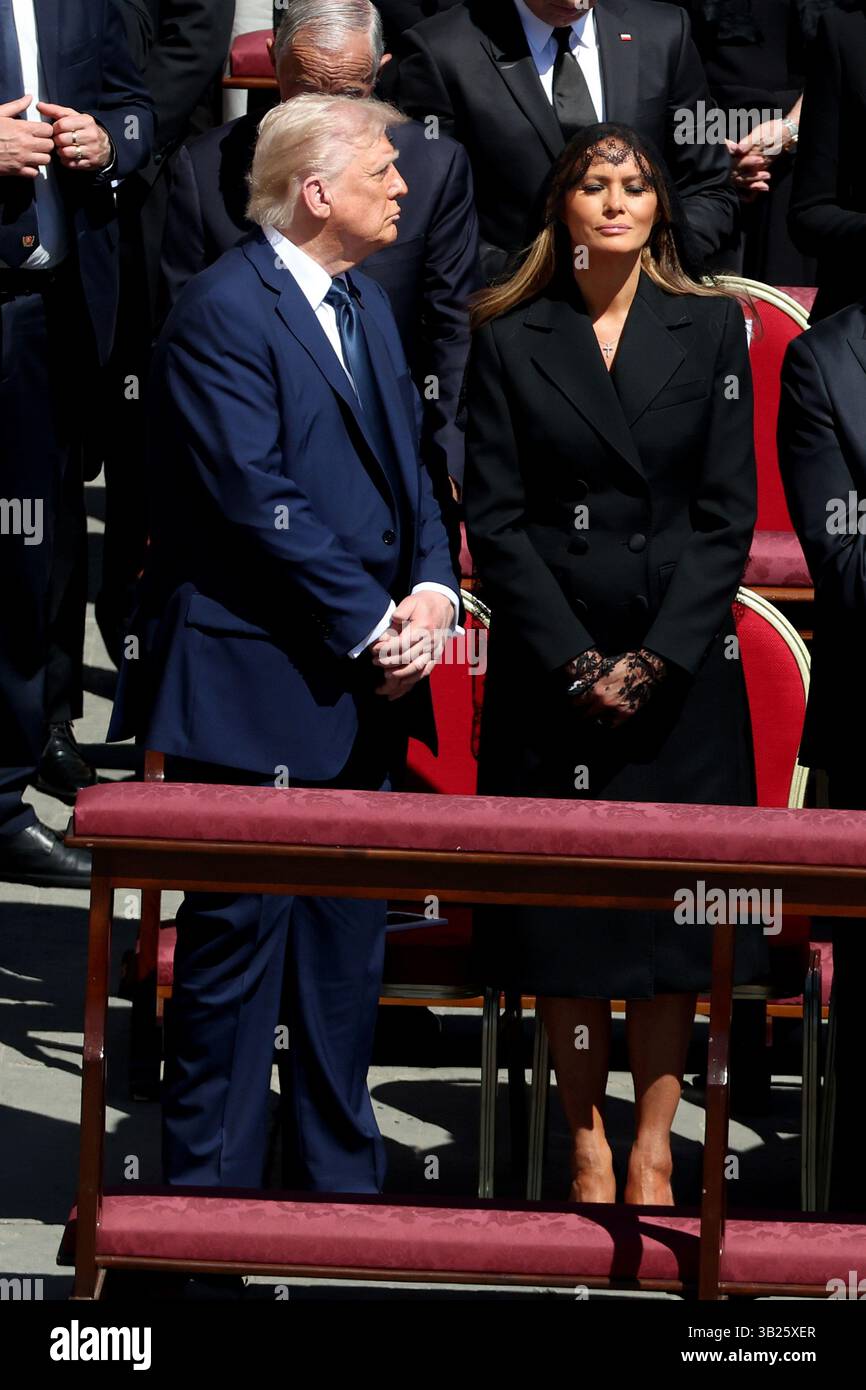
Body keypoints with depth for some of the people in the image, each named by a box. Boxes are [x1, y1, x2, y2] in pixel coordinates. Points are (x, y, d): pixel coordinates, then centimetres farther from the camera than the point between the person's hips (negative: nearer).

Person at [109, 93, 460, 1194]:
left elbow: (404, 466, 16)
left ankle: (342, 1175, 22)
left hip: (360, 688, 9)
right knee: (236, 936, -2)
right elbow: (259, 503, -18)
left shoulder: (364, 304, 15)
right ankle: (209, 1181, 7)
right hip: (254, 685, -8)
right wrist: (370, 625, -16)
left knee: (348, 938, 13)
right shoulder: (224, 310, -13)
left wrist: (431, 586, -3)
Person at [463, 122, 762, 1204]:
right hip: (549, 666, 0)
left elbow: (727, 514, 1)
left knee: (672, 906, 0)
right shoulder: (509, 340, 4)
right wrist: (575, 661, -10)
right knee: (563, 911, 1)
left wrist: (655, 659, -10)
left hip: (680, 666, 0)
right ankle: (587, 1147, 9)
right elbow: (494, 519, -1)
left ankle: (653, 1150, 6)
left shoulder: (710, 329, 5)